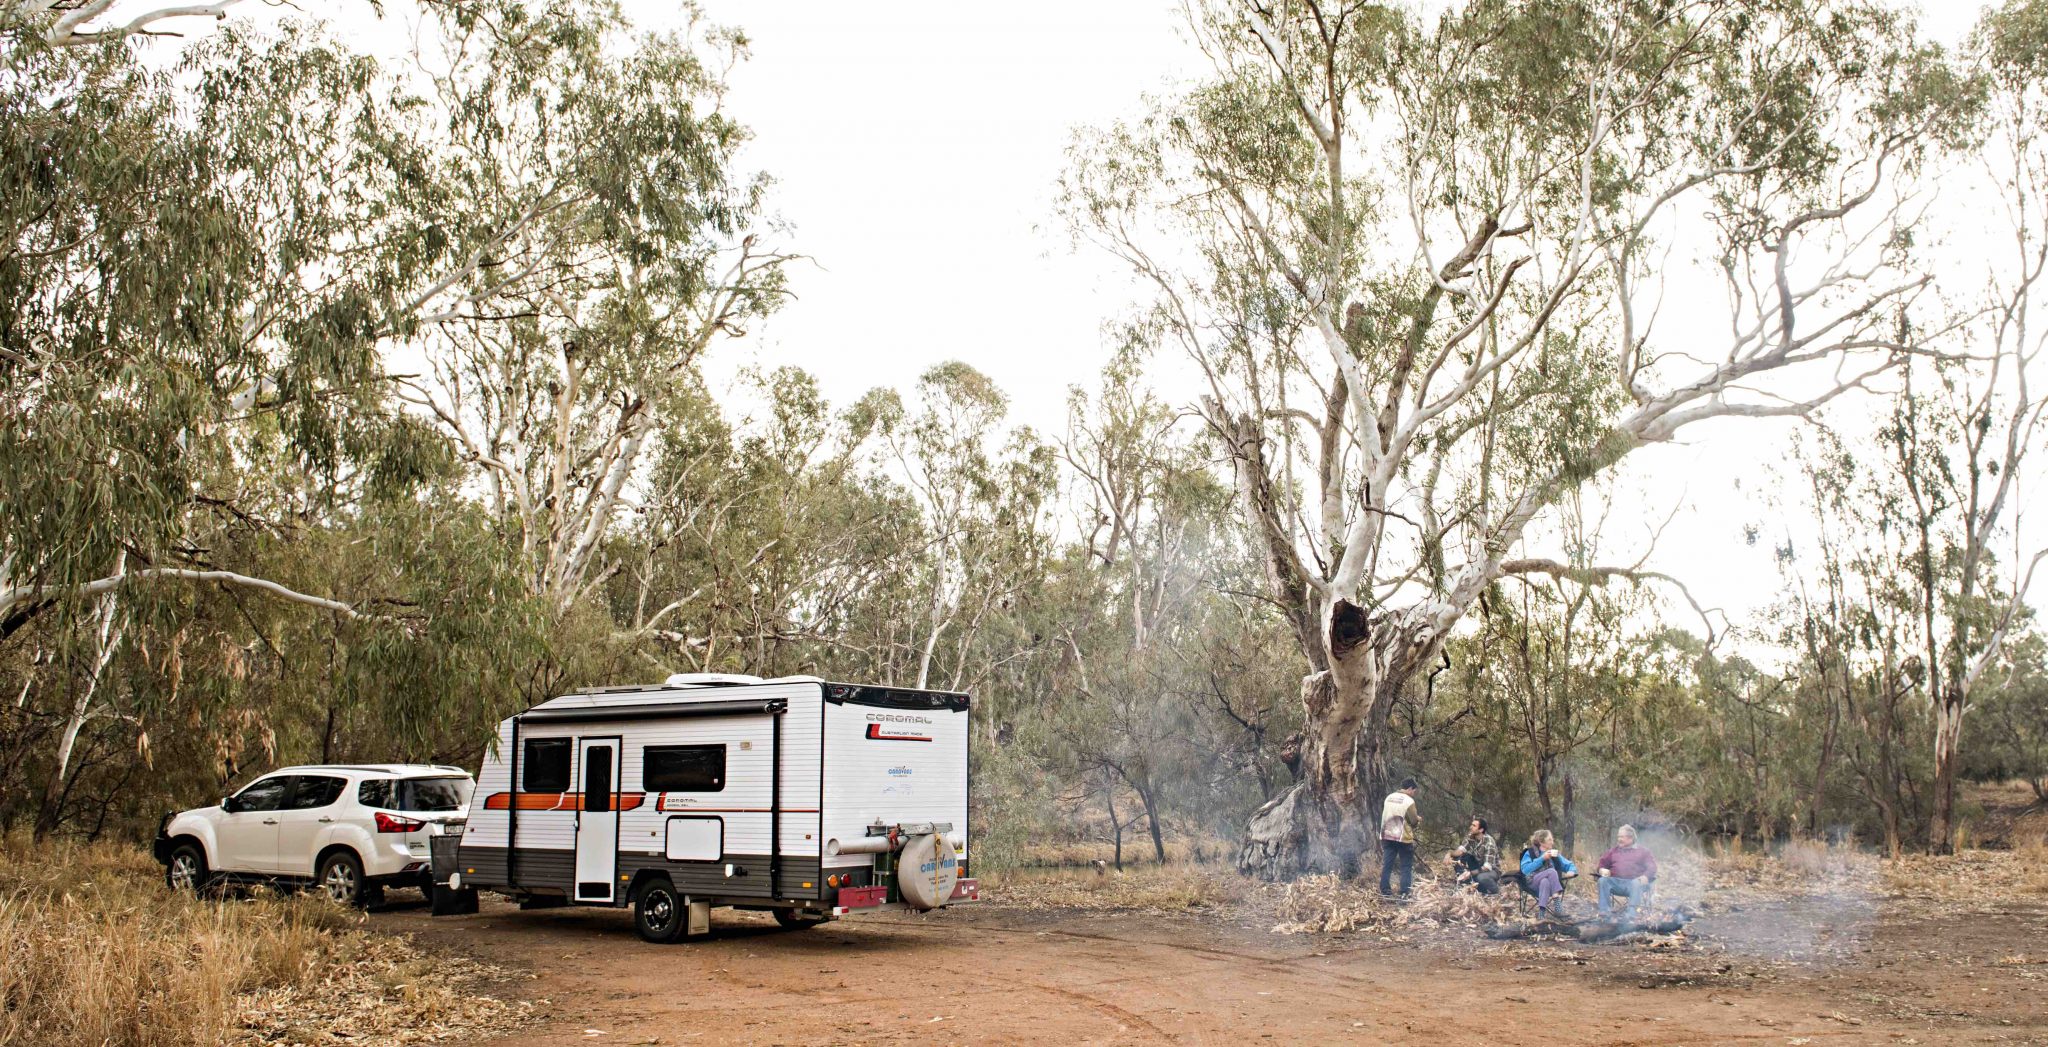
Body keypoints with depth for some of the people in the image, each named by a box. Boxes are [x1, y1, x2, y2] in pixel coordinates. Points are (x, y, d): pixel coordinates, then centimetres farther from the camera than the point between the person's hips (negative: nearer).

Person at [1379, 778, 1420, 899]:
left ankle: (1385, 891, 8)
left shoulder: (1389, 797, 7)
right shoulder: (1409, 801, -13)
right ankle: (1404, 893, 1)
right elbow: (1414, 821, -9)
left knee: (1387, 865, 8)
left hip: (1387, 836, 5)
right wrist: (1418, 821, 15)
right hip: (1403, 838, -5)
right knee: (1406, 866, 4)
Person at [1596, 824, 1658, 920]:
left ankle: (1630, 913, -47)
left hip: (1634, 881, -3)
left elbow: (1652, 866, 5)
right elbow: (1602, 862, 28)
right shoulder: (1613, 850, 24)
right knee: (1603, 880, -26)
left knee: (1636, 883, -38)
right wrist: (1602, 869, 2)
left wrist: (1646, 876, -16)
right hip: (1616, 882, 3)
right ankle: (1605, 911, -31)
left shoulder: (1643, 851, 15)